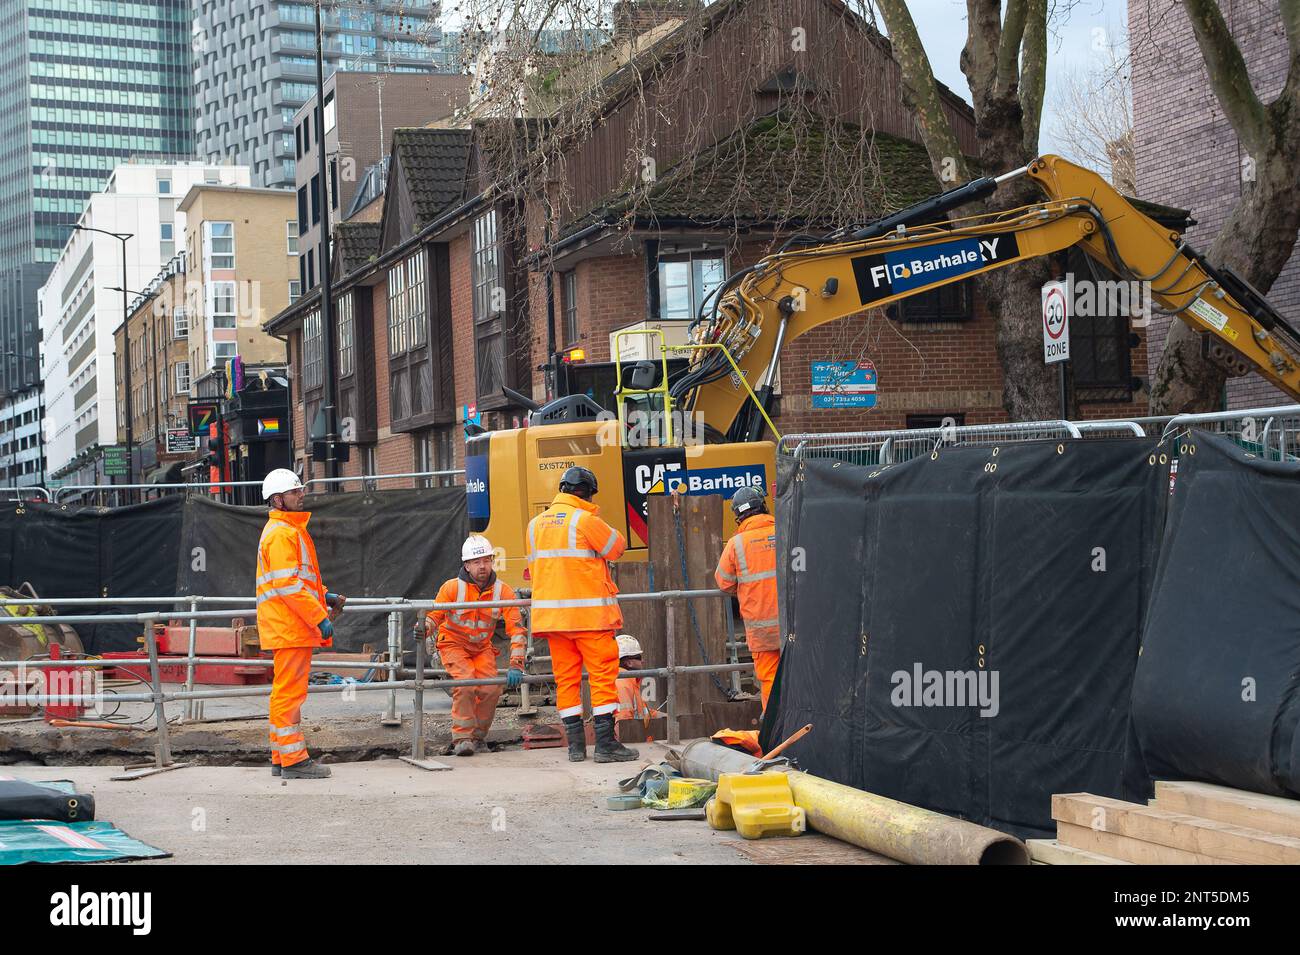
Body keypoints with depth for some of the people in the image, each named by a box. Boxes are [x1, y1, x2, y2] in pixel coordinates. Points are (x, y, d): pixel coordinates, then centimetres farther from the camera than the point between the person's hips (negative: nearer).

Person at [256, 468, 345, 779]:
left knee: (286, 692, 14)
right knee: (290, 691, -8)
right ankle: (294, 760, -6)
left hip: (293, 627, 11)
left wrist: (323, 596, 15)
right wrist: (320, 616, -21)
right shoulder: (281, 533, -14)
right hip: (290, 626, -11)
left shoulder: (291, 530, 21)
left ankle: (281, 758, 21)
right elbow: (288, 585, -21)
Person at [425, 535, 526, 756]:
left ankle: (478, 735, 10)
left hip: (482, 647, 3)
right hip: (453, 643, -3)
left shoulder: (502, 591, -14)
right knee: (466, 682, -26)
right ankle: (462, 737, -18)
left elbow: (516, 629, -16)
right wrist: (425, 627, -38)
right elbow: (434, 615, -12)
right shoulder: (452, 587, -19)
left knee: (492, 688, -13)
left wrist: (515, 665, -25)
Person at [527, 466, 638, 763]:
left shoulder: (536, 524, 10)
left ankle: (575, 744, 10)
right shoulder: (584, 520, -10)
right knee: (602, 674, -1)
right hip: (589, 613, -6)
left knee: (566, 678, 9)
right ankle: (605, 743, -5)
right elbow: (617, 547, 0)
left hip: (551, 613, 6)